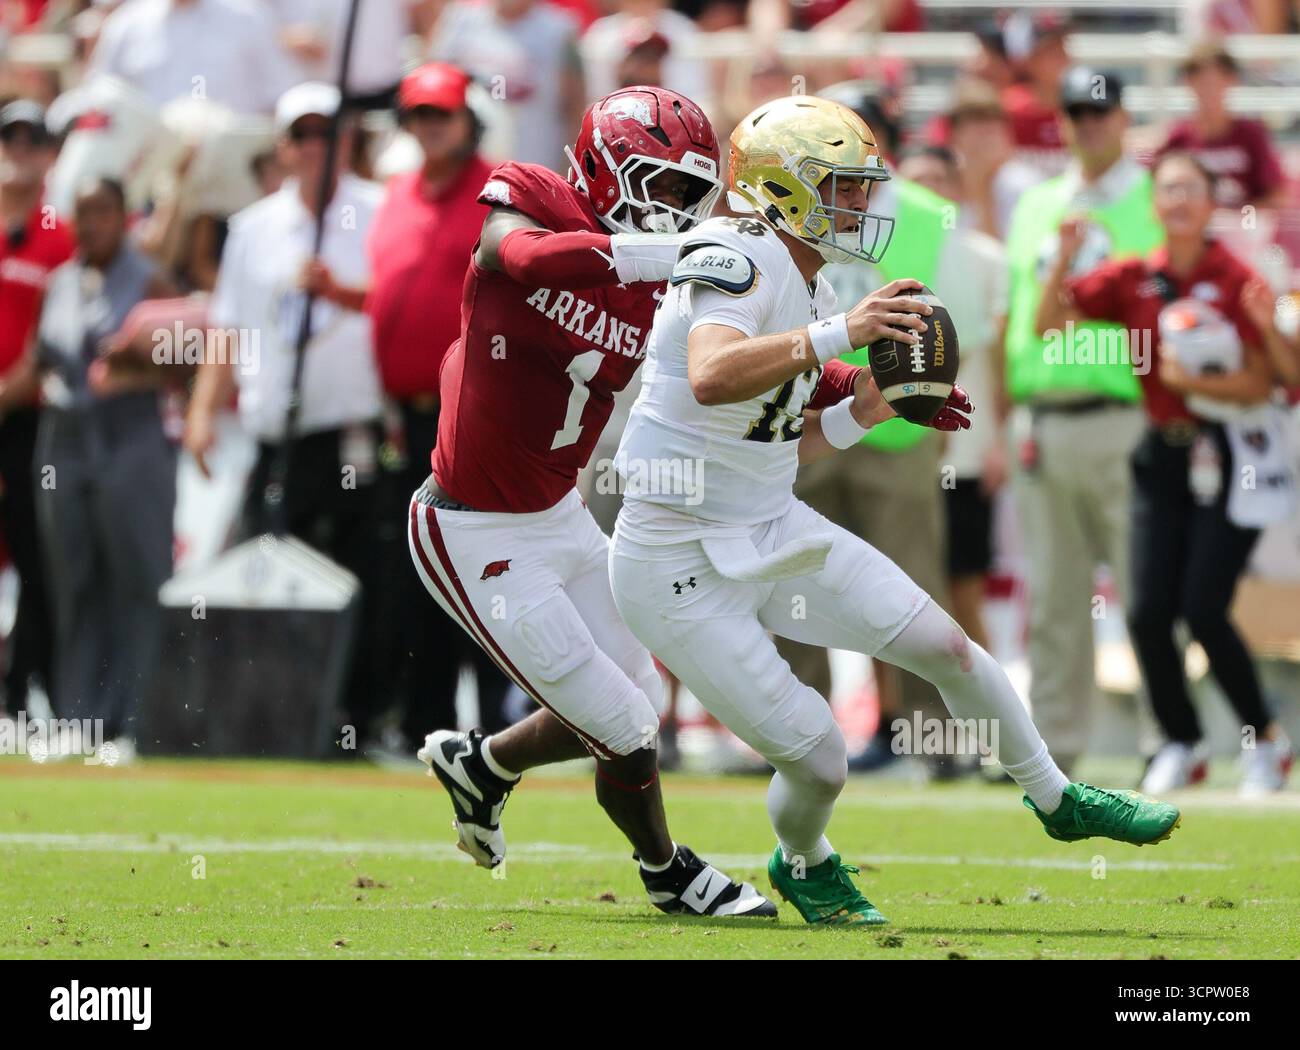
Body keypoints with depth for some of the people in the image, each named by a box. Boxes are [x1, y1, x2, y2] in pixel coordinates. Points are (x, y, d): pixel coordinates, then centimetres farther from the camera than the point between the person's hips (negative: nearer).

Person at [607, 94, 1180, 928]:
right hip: (683, 569, -9)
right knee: (817, 759, -7)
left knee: (946, 646, 6)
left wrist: (866, 412, 2)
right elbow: (710, 379, -41)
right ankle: (804, 865, 28)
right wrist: (839, 334, -48)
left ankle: (1056, 799, 28)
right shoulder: (736, 261, -20)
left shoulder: (803, 289, 10)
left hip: (770, 534, 9)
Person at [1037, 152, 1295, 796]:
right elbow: (1049, 323, 3)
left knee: (1203, 612, -12)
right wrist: (1065, 260, -10)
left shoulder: (1235, 281, -9)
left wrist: (1193, 381, -22)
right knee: (1148, 614, -3)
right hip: (1162, 456, 5)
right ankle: (1181, 746, 15)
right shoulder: (1134, 279, 4)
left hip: (1227, 458, -4)